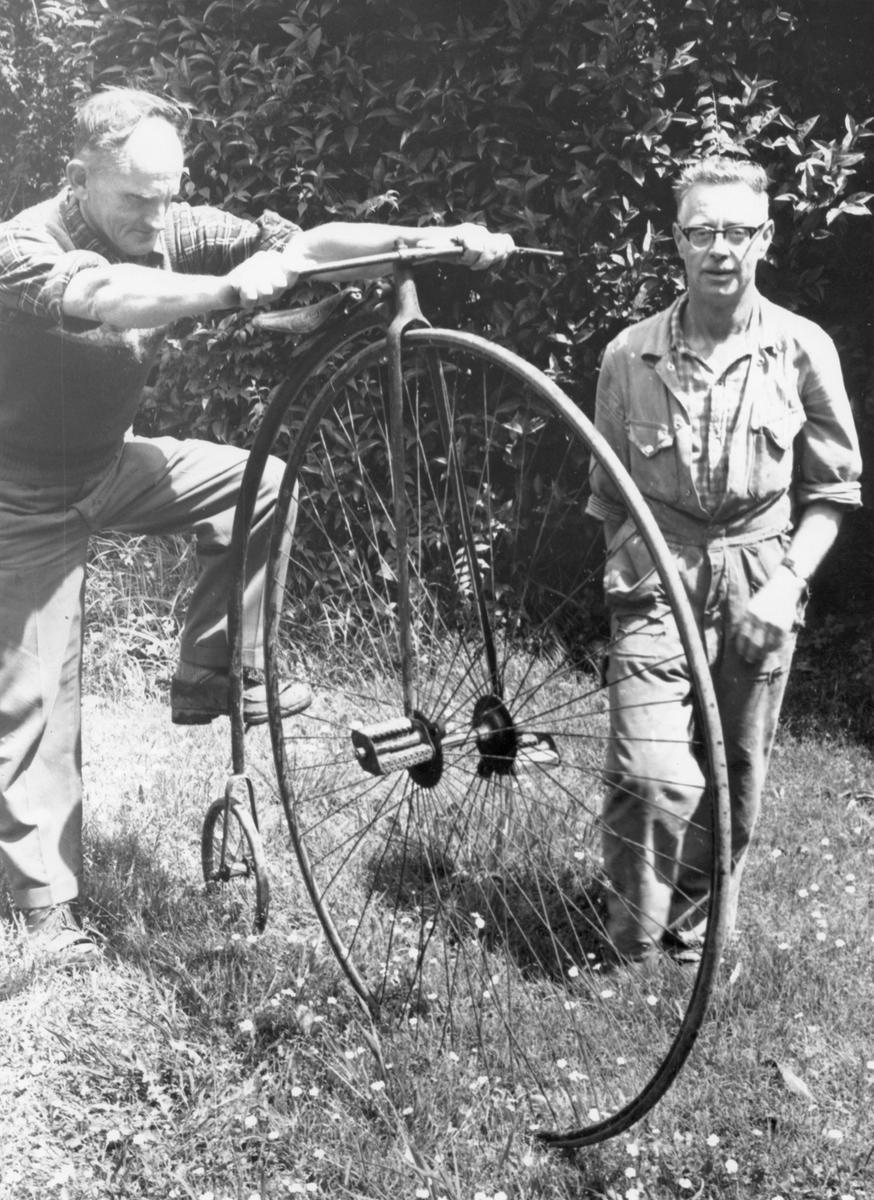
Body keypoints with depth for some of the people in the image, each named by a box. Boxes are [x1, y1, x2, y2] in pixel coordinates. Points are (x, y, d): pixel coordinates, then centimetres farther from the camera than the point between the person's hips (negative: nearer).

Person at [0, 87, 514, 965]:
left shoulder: (174, 230, -10)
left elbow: (307, 242, -21)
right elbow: (106, 297, -48)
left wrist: (431, 238, -35)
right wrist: (229, 290, -64)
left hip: (109, 463, 5)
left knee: (259, 482, -15)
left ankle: (211, 677, -1)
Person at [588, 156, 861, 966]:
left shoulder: (802, 349, 0)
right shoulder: (629, 355, 0)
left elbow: (832, 488, 5)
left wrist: (789, 584, -7)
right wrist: (630, 573, 0)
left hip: (757, 592, 1)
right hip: (655, 586, -1)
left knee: (733, 785, 10)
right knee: (654, 778, -14)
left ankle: (696, 939, 32)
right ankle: (629, 954, 7)